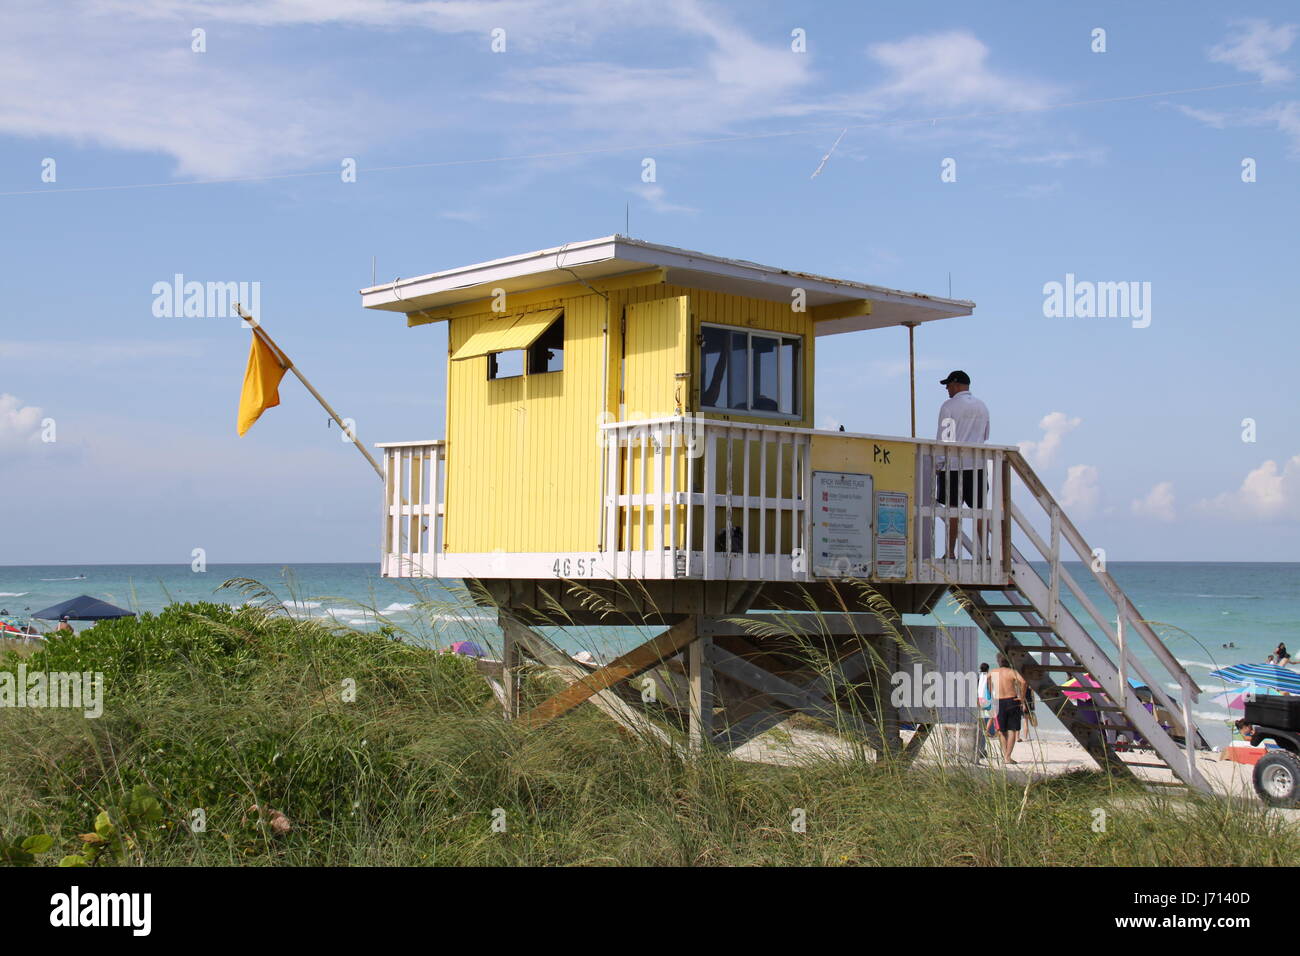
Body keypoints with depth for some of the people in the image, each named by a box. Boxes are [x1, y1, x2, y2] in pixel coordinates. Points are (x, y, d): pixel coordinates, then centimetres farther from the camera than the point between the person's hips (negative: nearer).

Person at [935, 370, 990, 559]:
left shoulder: (949, 406, -5)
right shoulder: (982, 407, 12)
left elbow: (944, 437, -6)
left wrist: (939, 462, -2)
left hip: (953, 464, -4)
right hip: (978, 465, 5)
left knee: (952, 508, -2)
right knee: (979, 509, 4)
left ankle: (951, 552, -2)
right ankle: (983, 550, 1)